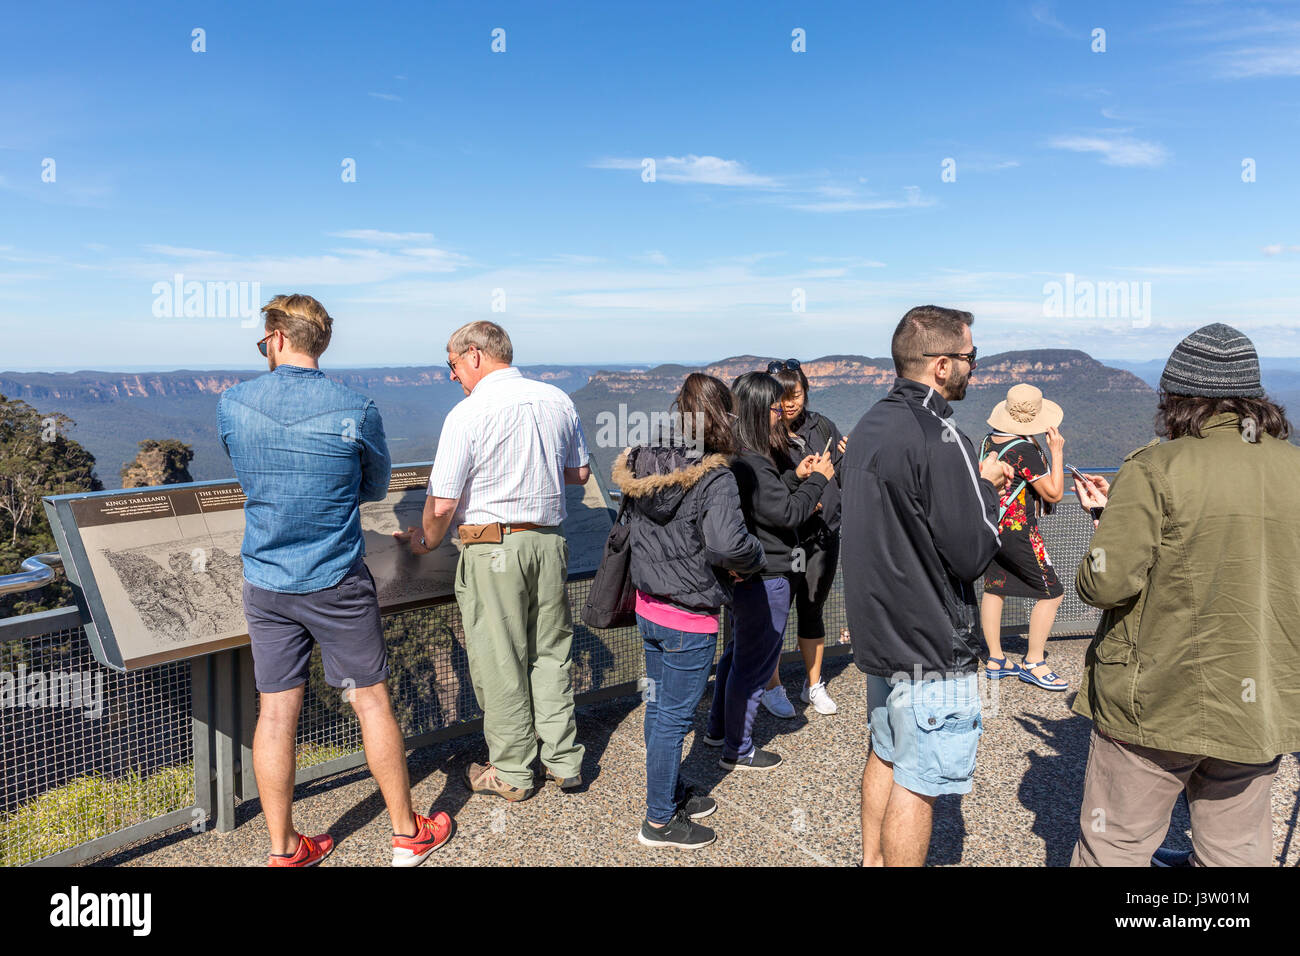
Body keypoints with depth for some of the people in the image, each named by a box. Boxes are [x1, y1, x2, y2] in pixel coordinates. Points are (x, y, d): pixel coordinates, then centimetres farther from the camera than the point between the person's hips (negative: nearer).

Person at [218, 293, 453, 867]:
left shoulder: (231, 406, -3)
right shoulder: (356, 411, -10)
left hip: (265, 584, 3)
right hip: (337, 583, -2)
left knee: (275, 712, 9)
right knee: (372, 701, 8)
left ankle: (284, 851, 22)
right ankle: (407, 834, 21)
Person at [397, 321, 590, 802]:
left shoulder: (467, 414, -13)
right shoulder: (558, 400, 4)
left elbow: (441, 505, -13)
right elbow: (579, 473, 15)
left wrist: (426, 540, 6)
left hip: (492, 549, -6)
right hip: (550, 540, 6)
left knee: (499, 663, 8)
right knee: (551, 653, 16)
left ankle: (511, 774, 21)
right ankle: (564, 762, 26)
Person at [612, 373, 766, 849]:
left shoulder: (641, 466, -1)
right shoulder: (715, 478, -23)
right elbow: (728, 543, -36)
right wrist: (753, 559, -16)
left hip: (648, 608, 7)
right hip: (689, 621, -7)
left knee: (659, 706, 21)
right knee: (673, 717, 7)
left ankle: (671, 794, 41)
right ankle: (660, 821, 23)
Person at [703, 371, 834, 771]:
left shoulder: (735, 457, 7)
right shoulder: (751, 464, -24)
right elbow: (786, 513, -22)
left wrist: (795, 476, 7)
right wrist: (817, 479, -10)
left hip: (742, 573, 11)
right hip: (764, 578, -11)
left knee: (739, 651, 24)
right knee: (754, 663, 3)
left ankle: (718, 727, 39)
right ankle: (738, 750, 17)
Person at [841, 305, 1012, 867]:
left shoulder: (868, 427, 6)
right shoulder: (939, 438, -22)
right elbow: (972, 553, -20)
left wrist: (974, 484, 9)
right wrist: (986, 485, -4)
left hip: (878, 630, 9)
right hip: (931, 646, -9)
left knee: (886, 756, 23)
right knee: (919, 781, 5)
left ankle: (872, 860, 37)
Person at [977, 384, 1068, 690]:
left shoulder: (988, 440, 3)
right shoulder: (1025, 450, -20)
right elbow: (1054, 493, -13)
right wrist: (1057, 451, -9)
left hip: (990, 525, 8)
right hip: (1018, 530, -8)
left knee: (993, 589, 13)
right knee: (1051, 593, 4)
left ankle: (995, 661, 21)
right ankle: (1034, 663, 10)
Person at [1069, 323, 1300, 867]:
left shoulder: (1156, 469, -15)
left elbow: (1108, 582, -20)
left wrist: (1087, 577, 2)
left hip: (1156, 700, -5)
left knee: (1114, 847, 9)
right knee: (1237, 851, 18)